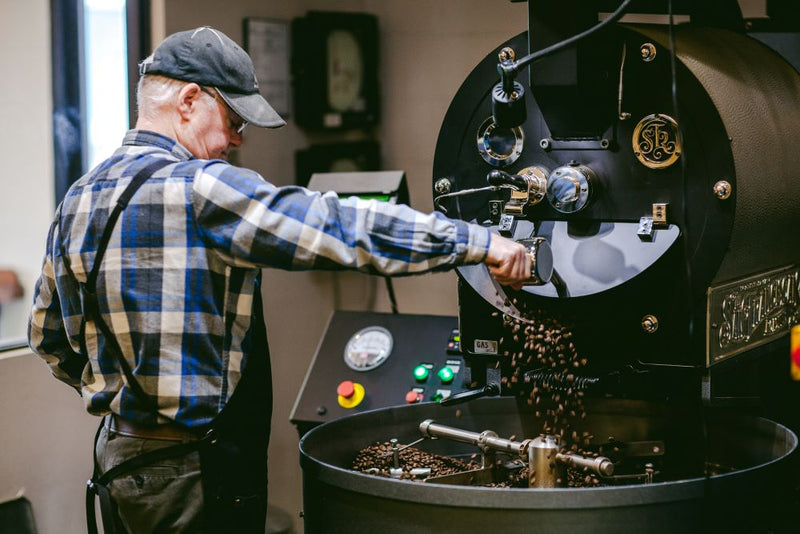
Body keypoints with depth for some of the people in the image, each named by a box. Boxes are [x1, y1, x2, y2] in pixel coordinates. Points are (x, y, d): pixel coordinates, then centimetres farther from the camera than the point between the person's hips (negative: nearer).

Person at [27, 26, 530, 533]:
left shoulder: (78, 198, 9)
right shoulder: (198, 188, -18)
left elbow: (48, 335, 18)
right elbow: (341, 227, -22)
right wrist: (480, 241, -18)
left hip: (118, 454, 9)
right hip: (192, 469, -9)